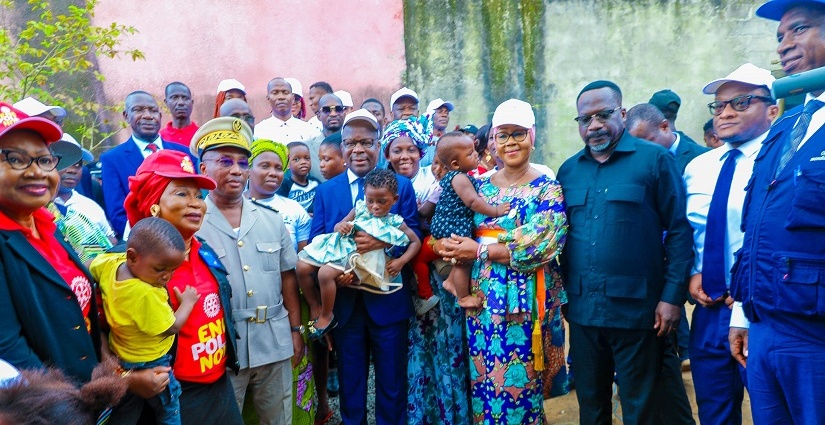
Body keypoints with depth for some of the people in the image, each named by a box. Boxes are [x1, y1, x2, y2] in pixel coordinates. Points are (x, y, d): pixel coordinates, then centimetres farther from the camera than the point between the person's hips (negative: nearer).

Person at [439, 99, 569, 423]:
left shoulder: (548, 189, -4)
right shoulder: (480, 185, 9)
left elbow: (540, 246, -16)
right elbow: (457, 236, 12)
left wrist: (479, 251, -14)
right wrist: (452, 249, -12)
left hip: (525, 299, -4)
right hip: (482, 296, 4)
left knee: (520, 383, 4)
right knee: (482, 380, 10)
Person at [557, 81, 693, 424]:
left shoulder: (654, 159, -4)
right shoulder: (568, 170, 9)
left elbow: (680, 230, -5)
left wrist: (672, 296, -10)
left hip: (636, 309, -4)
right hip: (582, 310, 4)